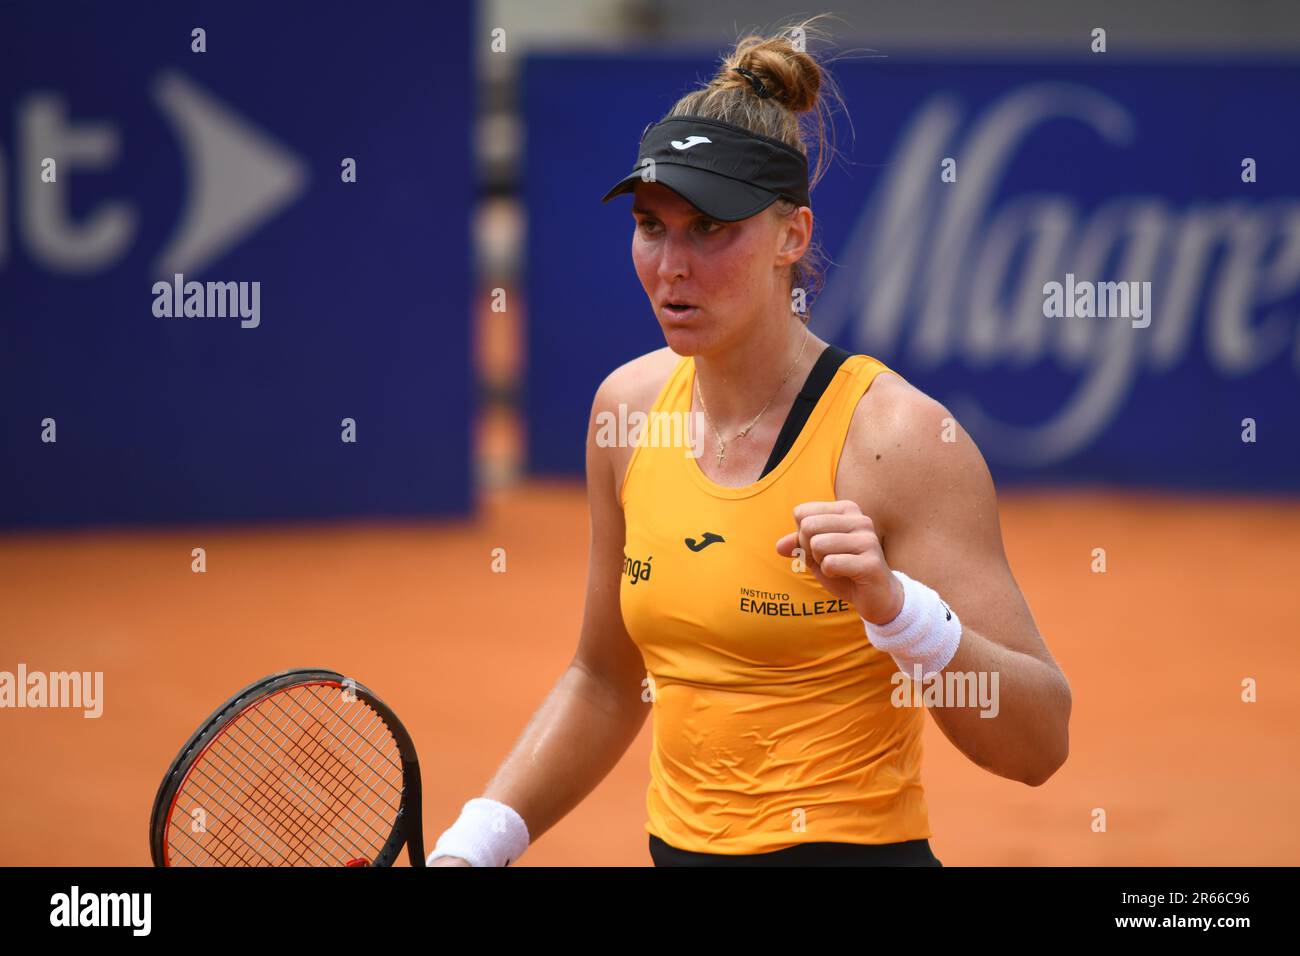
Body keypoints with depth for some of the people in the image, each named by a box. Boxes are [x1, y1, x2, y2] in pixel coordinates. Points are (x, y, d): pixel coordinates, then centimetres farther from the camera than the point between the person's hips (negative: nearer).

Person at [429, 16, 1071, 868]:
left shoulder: (897, 437, -17)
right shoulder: (630, 405, 2)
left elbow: (1039, 745, -20)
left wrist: (894, 605, -33)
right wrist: (471, 847, 7)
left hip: (846, 846, -6)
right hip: (678, 844, 6)